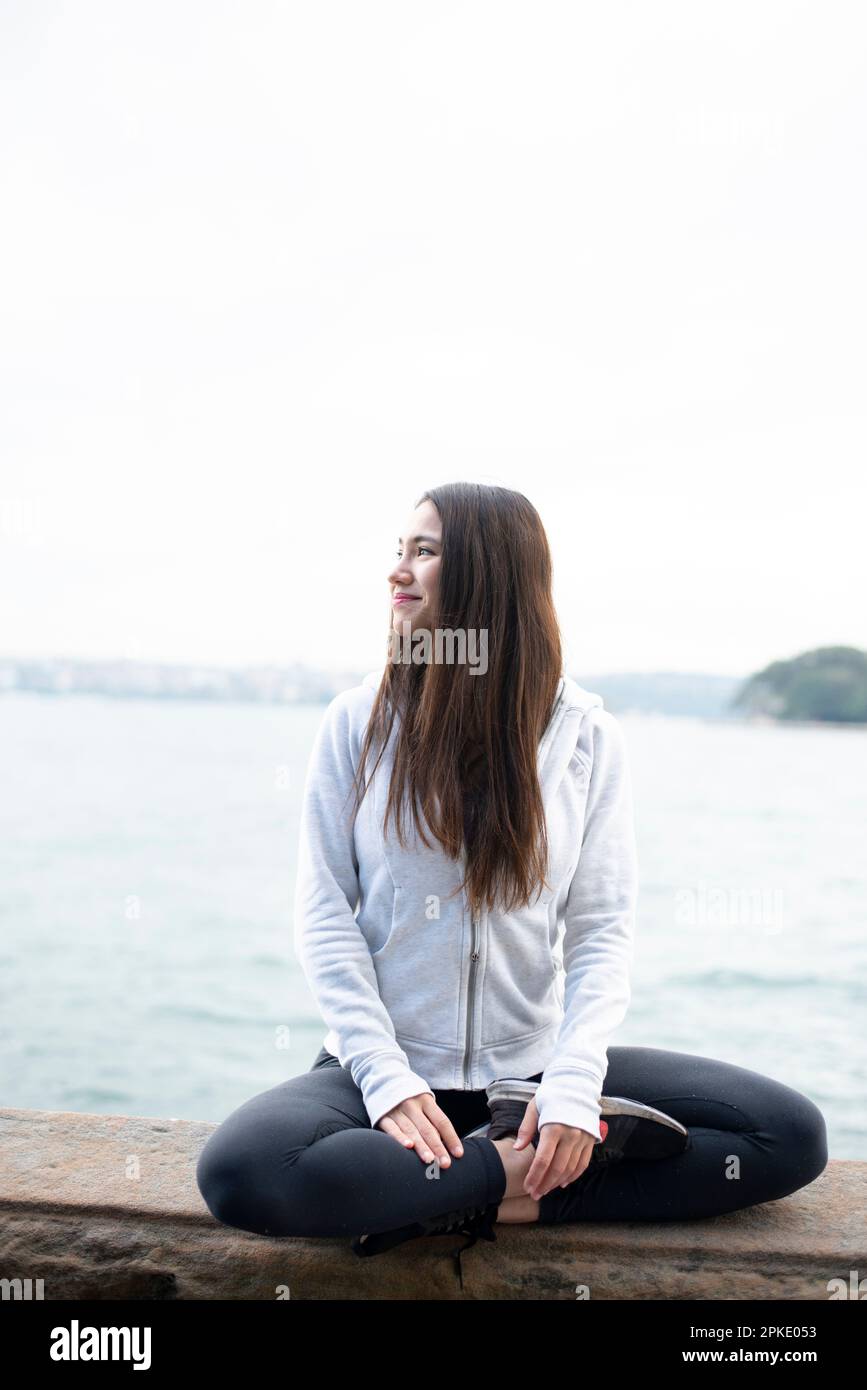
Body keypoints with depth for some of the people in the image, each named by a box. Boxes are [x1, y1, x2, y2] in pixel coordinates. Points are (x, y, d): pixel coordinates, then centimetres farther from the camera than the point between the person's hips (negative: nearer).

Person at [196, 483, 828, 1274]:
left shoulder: (585, 734, -1)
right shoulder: (358, 721, -1)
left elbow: (604, 928, -4)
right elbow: (325, 912, -4)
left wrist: (574, 1085, -20)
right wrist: (388, 1076, -16)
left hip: (532, 1064, 1)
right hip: (388, 1062, -1)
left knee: (795, 1136, -15)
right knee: (239, 1172, -32)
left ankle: (487, 1202, -15)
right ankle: (523, 1164, -15)